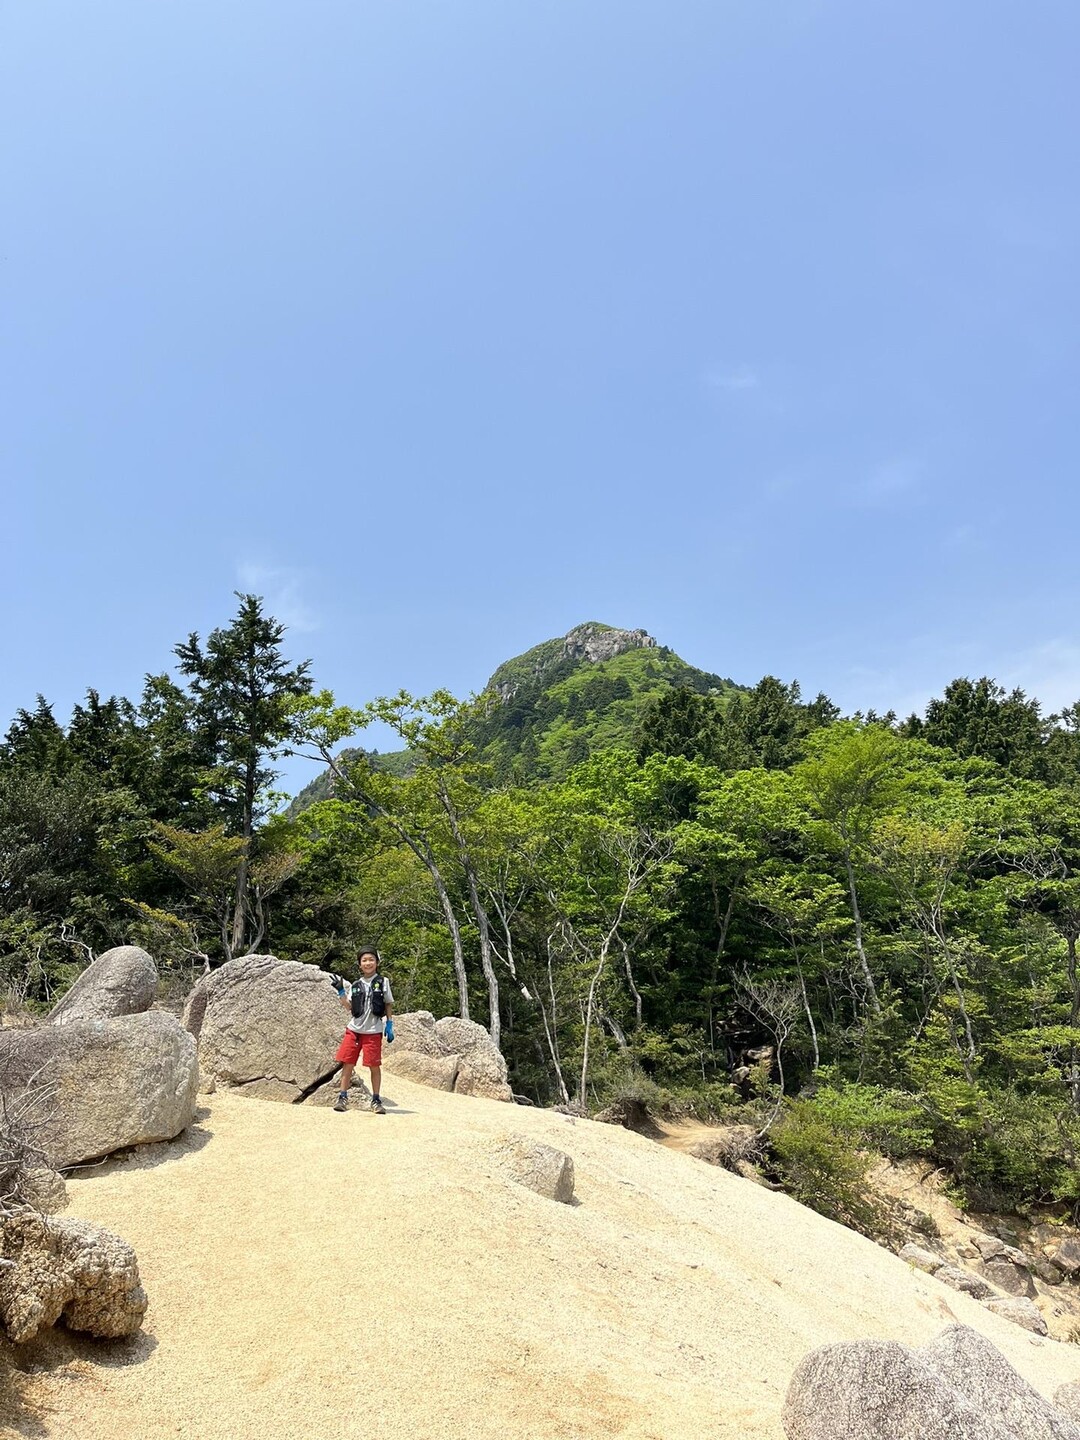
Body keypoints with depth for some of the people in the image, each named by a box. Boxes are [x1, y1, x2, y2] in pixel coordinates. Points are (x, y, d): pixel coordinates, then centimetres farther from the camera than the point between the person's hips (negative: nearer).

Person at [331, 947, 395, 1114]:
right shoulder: (355, 985, 11)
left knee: (374, 1066, 0)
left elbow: (388, 1005, 7)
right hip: (354, 1029, 3)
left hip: (373, 1031, -2)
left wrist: (389, 1026, 1)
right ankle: (343, 1097, 10)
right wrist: (341, 991, -3)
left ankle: (376, 1100, 11)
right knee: (348, 1063, 0)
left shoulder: (382, 982, 4)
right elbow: (349, 1007, 6)